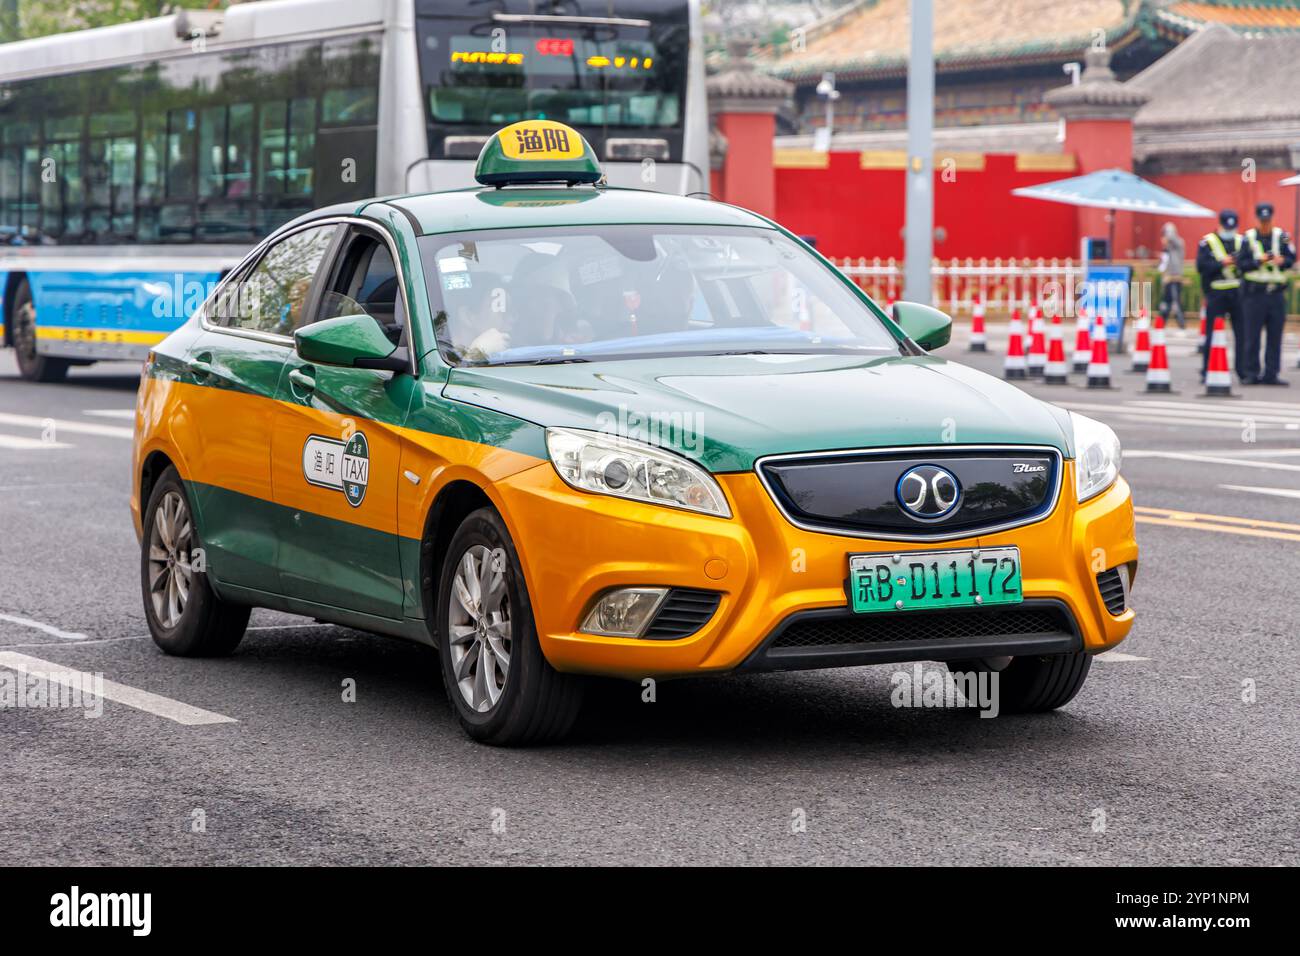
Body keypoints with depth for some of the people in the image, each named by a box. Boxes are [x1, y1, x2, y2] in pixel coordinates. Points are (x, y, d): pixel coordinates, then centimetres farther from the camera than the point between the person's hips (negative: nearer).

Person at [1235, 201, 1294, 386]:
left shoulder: (1281, 236, 7)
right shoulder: (1248, 238, 2)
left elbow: (1292, 258, 5)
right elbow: (1241, 264, -2)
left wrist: (1282, 261, -15)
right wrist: (1258, 261, -17)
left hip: (1276, 293, 2)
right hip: (1254, 292, -2)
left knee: (1275, 335, 3)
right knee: (1252, 335, -2)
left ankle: (1271, 374, 8)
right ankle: (1251, 374, 4)